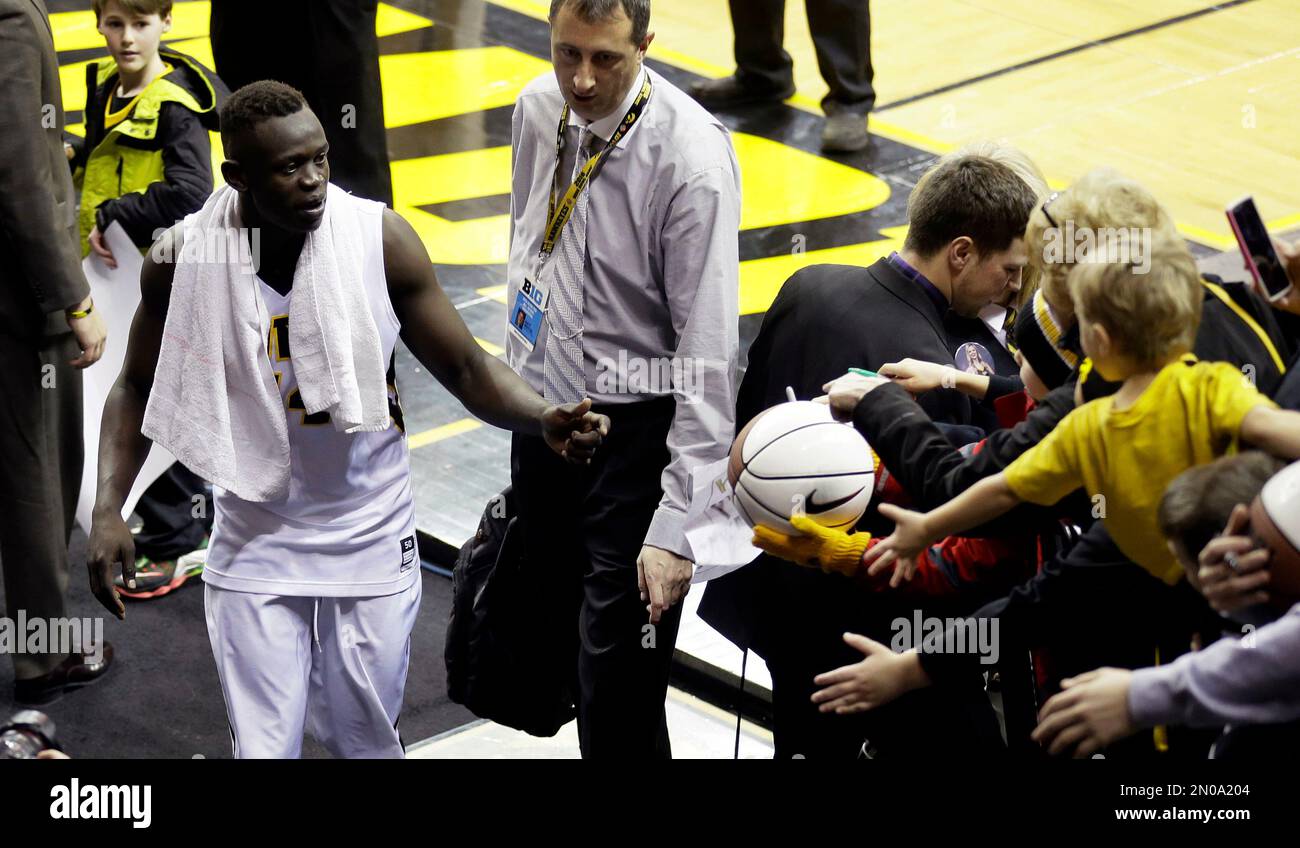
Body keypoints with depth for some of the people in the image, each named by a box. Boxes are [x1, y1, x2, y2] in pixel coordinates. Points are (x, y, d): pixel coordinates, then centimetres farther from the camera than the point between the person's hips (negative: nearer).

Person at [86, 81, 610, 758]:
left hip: (371, 542, 0)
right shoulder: (181, 260, -12)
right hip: (254, 547, 0)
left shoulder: (381, 239, -15)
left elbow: (466, 370, -8)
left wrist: (544, 418, -27)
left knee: (364, 741, 12)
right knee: (263, 747, 3)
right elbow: (139, 386, 4)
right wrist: (108, 510, -8)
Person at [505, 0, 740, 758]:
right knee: (560, 641, 19)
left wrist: (676, 525, -27)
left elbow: (709, 352, -24)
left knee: (619, 693, -6)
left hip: (634, 433, -7)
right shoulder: (539, 108, -2)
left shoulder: (692, 160, -23)